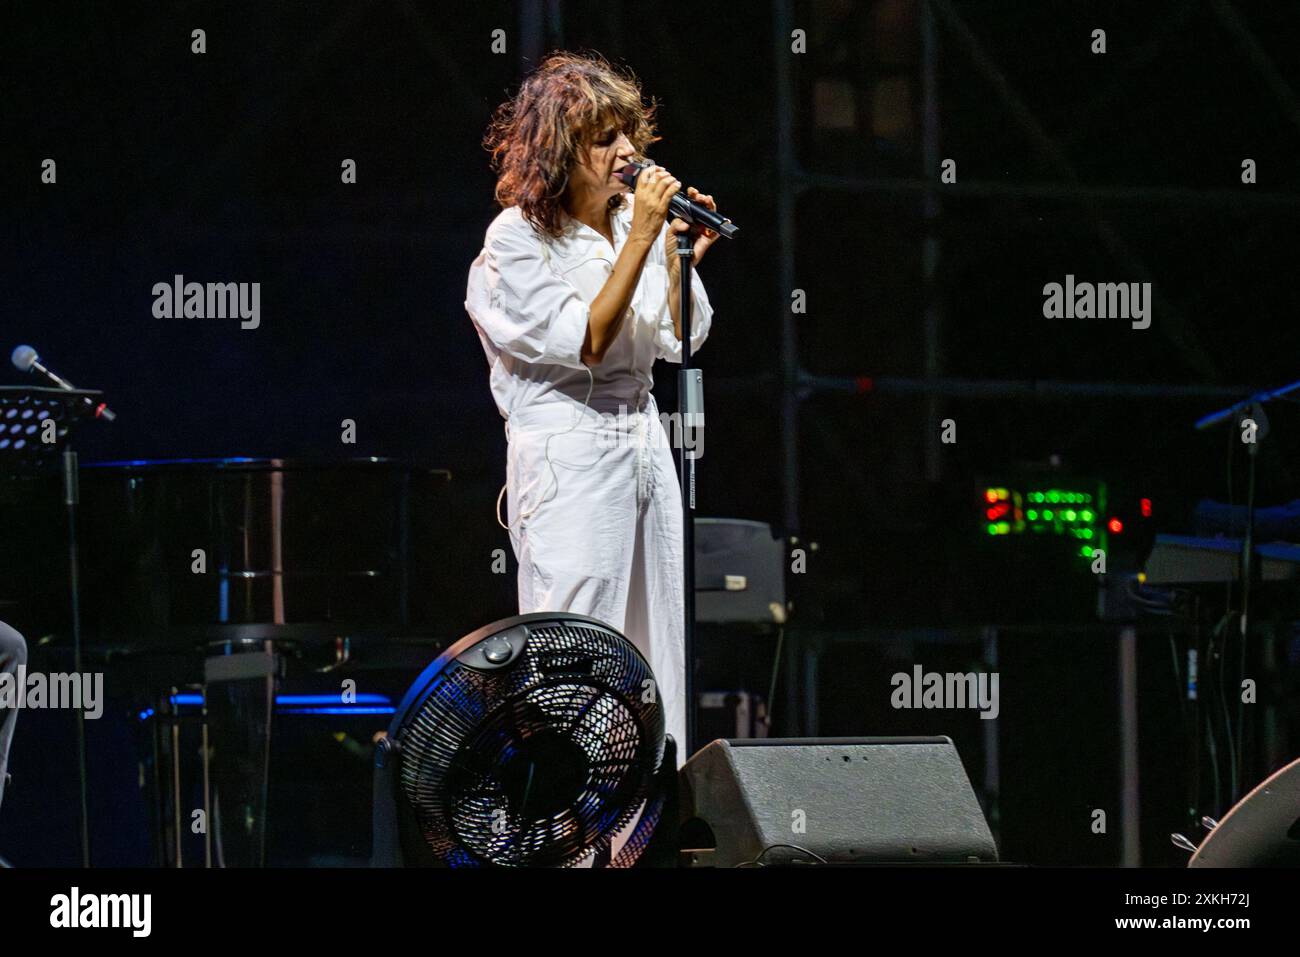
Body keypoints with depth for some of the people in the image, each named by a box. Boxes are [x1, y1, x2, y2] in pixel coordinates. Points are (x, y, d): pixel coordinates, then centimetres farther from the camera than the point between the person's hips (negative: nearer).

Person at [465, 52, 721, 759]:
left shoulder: (632, 222, 8)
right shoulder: (517, 238, -9)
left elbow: (680, 342, 10)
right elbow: (585, 343, -18)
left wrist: (680, 255, -4)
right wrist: (642, 239, -19)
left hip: (642, 438, 7)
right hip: (568, 452, -7)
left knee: (658, 641, 8)